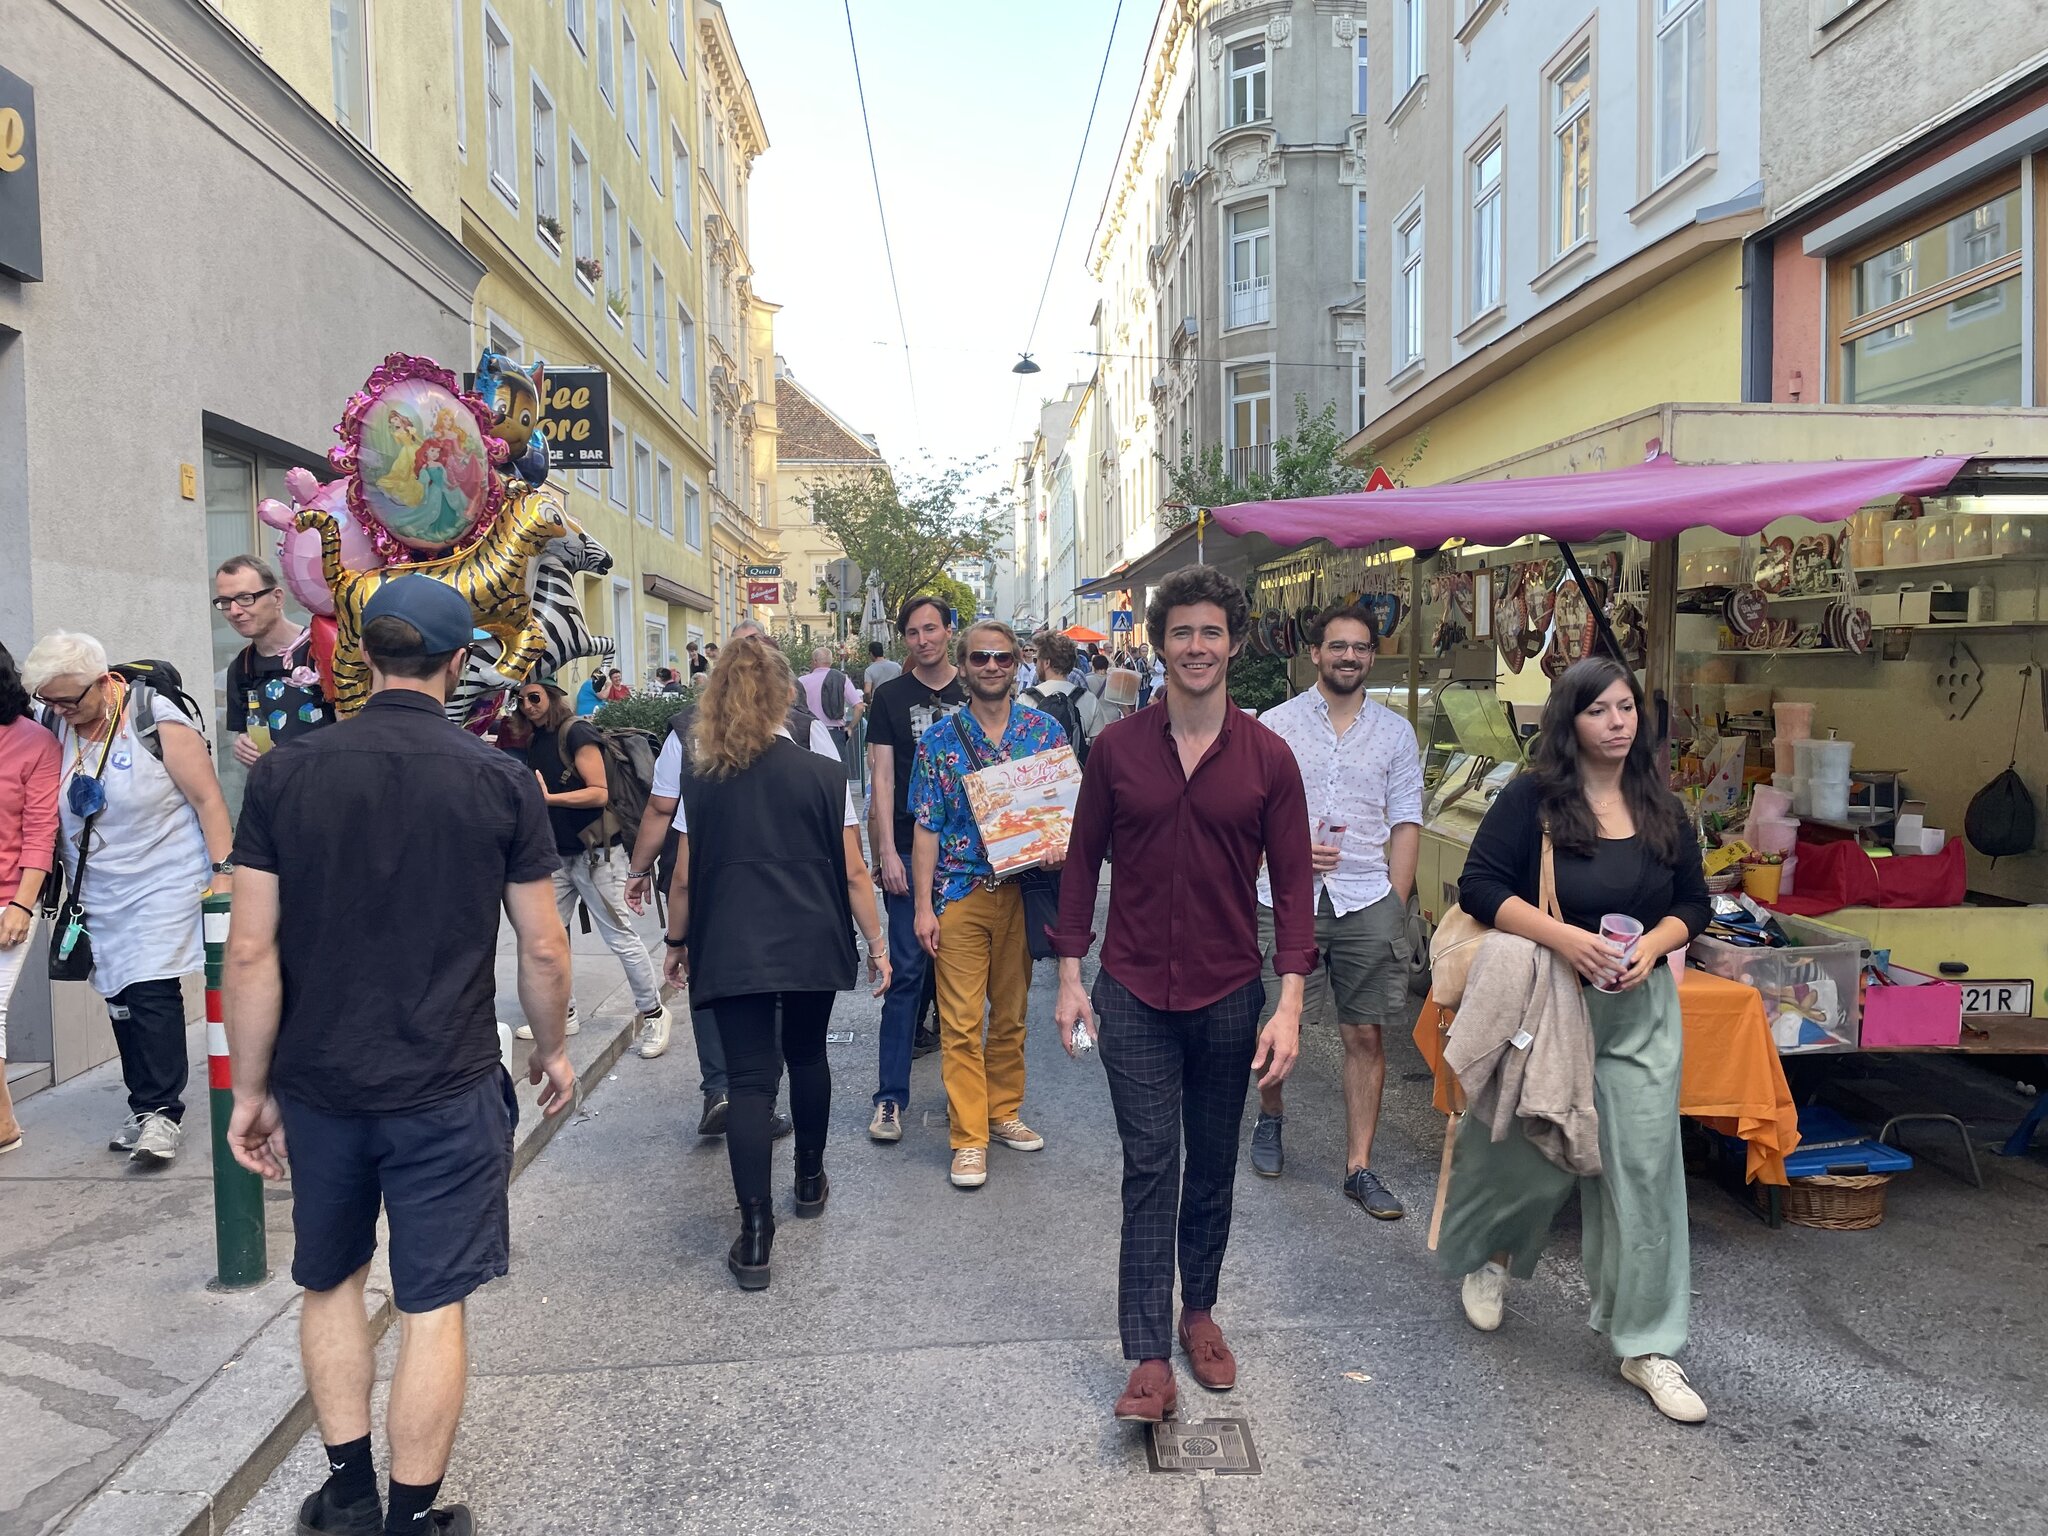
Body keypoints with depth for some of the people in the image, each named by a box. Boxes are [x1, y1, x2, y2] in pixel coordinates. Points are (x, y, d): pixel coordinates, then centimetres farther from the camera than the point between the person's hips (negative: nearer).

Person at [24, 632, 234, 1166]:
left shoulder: (155, 719, -11)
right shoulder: (56, 729, 3)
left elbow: (208, 800, -10)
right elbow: (47, 813, 14)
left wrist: (223, 871, -13)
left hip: (163, 883, -5)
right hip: (99, 896, 6)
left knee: (152, 993, -11)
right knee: (121, 1001, 7)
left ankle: (161, 1113, -4)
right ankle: (146, 1107, 17)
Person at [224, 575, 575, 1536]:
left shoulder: (285, 774, -6)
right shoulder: (501, 781, -9)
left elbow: (251, 949, -6)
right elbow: (542, 948, -4)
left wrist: (251, 1088, 5)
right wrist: (551, 1050, 12)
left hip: (318, 1085, 2)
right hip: (447, 1088, -2)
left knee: (330, 1281, 23)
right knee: (432, 1303, 9)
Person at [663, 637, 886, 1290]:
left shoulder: (701, 784, 1)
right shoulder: (825, 776, -3)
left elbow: (685, 878, 4)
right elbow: (853, 874, -2)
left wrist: (677, 943, 18)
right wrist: (876, 945, 7)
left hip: (732, 954, 0)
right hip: (812, 948, 1)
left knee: (751, 1082, 2)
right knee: (807, 1055, 22)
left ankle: (755, 1234, -3)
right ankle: (810, 1179, 39)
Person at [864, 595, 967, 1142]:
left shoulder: (974, 694, 9)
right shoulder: (890, 697, 4)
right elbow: (882, 777, 0)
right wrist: (886, 850, -10)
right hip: (910, 850, -2)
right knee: (907, 970, -3)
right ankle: (890, 1097, 4)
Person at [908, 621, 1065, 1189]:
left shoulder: (1046, 730, 3)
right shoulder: (939, 740, 0)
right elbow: (926, 827, 0)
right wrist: (923, 906, -5)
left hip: (1022, 891, 2)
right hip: (960, 894, -2)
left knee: (1011, 1013, 14)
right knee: (961, 1023, -1)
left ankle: (1004, 1113, 30)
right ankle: (969, 1138, 8)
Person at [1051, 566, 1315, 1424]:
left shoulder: (1267, 758, -3)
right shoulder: (1116, 749, -2)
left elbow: (1292, 885, -3)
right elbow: (1083, 863, 5)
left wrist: (1289, 1006, -9)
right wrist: (1070, 975, 2)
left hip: (1229, 997, 1)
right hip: (1134, 996, -1)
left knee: (1212, 1168, 16)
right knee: (1149, 1170, -1)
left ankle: (1199, 1312, 36)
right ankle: (1149, 1361, 7)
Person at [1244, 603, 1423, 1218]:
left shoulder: (1395, 731, 9)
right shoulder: (1275, 724, 4)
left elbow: (1406, 822, 7)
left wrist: (1395, 904, -1)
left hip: (1368, 899, 1)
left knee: (1366, 1034, 3)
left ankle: (1359, 1167, 15)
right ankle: (1270, 1119, 34)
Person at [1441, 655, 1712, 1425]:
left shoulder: (1662, 810, 5)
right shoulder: (1530, 800, -10)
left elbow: (1693, 902, 11)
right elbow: (1479, 885, -14)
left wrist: (1652, 946, -10)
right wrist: (1565, 937, -25)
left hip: (1641, 1012, 4)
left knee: (1645, 1167, 3)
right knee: (1532, 1155, 8)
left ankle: (1646, 1346, 16)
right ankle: (1487, 1252, 43)